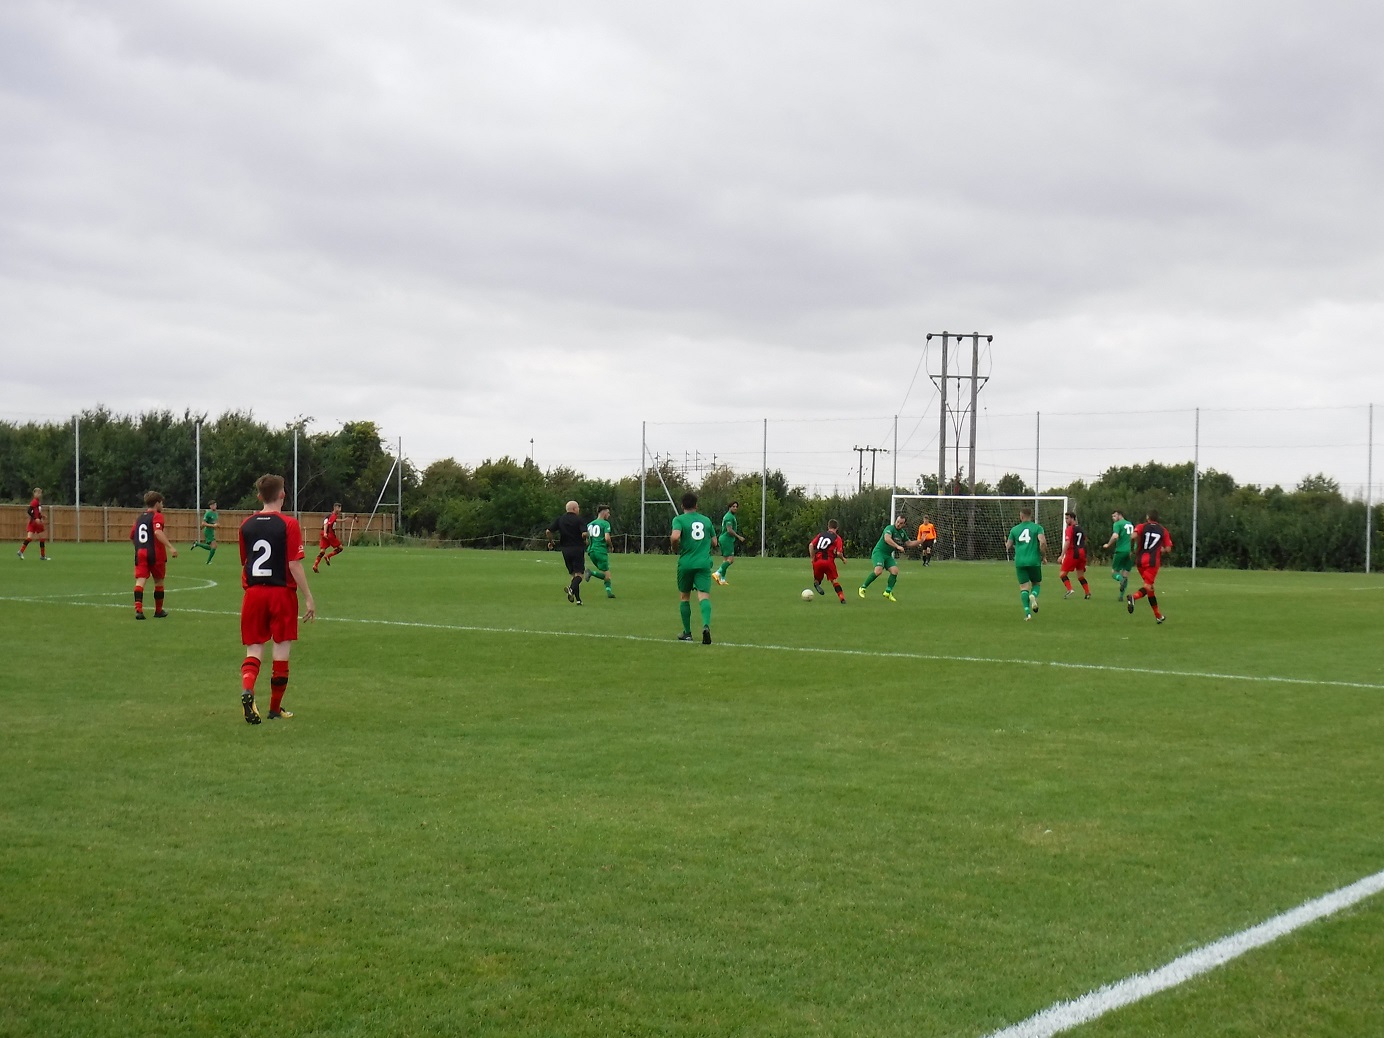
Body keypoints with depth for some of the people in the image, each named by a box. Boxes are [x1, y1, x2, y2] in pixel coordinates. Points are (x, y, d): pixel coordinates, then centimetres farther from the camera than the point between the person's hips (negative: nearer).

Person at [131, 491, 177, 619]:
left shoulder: (140, 517, 15)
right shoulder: (157, 516, -5)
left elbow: (132, 535, 21)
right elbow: (158, 532, -23)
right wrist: (170, 547, -30)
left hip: (140, 552, 4)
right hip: (156, 554, -4)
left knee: (140, 581, -7)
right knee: (159, 581, 13)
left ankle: (138, 609, -26)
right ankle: (159, 611, 23)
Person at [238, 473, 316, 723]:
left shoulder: (246, 525, 5)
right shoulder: (289, 525, -8)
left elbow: (244, 562, 14)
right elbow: (294, 565, -12)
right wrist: (308, 598, -7)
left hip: (253, 593, 3)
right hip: (282, 593, -3)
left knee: (254, 650, 6)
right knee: (281, 653, 7)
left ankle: (247, 690, -22)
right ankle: (275, 709, 15)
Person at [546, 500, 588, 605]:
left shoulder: (560, 519, 5)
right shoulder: (578, 519, -7)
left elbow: (548, 531, -2)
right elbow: (584, 534, -19)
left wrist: (550, 542, 13)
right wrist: (585, 541, 2)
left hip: (565, 549, 4)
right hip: (577, 548, -4)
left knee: (572, 573, 12)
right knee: (579, 574, -2)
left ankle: (578, 599, 8)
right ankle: (572, 588, -32)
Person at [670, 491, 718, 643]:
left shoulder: (679, 519, -1)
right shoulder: (706, 520, 12)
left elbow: (675, 537, -19)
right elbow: (714, 542, 14)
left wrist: (676, 549, 0)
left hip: (686, 563, -1)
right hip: (704, 563, 1)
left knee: (684, 597, 15)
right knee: (704, 596, -8)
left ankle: (687, 633, 20)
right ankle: (706, 625, -34)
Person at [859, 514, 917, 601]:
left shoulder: (902, 532, 12)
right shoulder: (890, 528, -14)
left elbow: (908, 544, 20)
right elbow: (887, 538, -33)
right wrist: (898, 546, -38)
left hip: (888, 555, 8)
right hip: (878, 552, -8)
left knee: (895, 570, -11)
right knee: (878, 570, -26)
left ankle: (888, 592, -2)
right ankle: (863, 587, -12)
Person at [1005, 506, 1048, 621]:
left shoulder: (1015, 529, 8)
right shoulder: (1037, 528, 2)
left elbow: (1009, 546, 10)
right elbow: (1042, 542, -13)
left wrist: (1006, 542, 34)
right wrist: (1044, 556, 1)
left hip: (1020, 562, 1)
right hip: (1034, 561, -1)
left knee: (1024, 587, 3)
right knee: (1037, 583, 18)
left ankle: (1027, 612, -11)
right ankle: (1033, 596, -16)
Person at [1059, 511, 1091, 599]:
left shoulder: (1069, 529, -8)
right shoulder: (1081, 528, 15)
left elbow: (1067, 543, -18)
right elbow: (1085, 542, 21)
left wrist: (1062, 555, -19)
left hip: (1072, 554, -7)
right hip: (1082, 553, 7)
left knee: (1062, 574, -3)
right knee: (1080, 576, 15)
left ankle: (1070, 589, -22)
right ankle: (1088, 592, 5)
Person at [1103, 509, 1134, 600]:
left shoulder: (1118, 524, -4)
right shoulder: (1130, 524, 18)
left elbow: (1115, 536, -20)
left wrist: (1108, 545, -6)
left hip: (1121, 551, -6)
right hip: (1131, 552, 6)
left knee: (1114, 572, 5)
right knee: (1125, 574, 9)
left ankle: (1122, 579, -27)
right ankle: (1121, 595, 4)